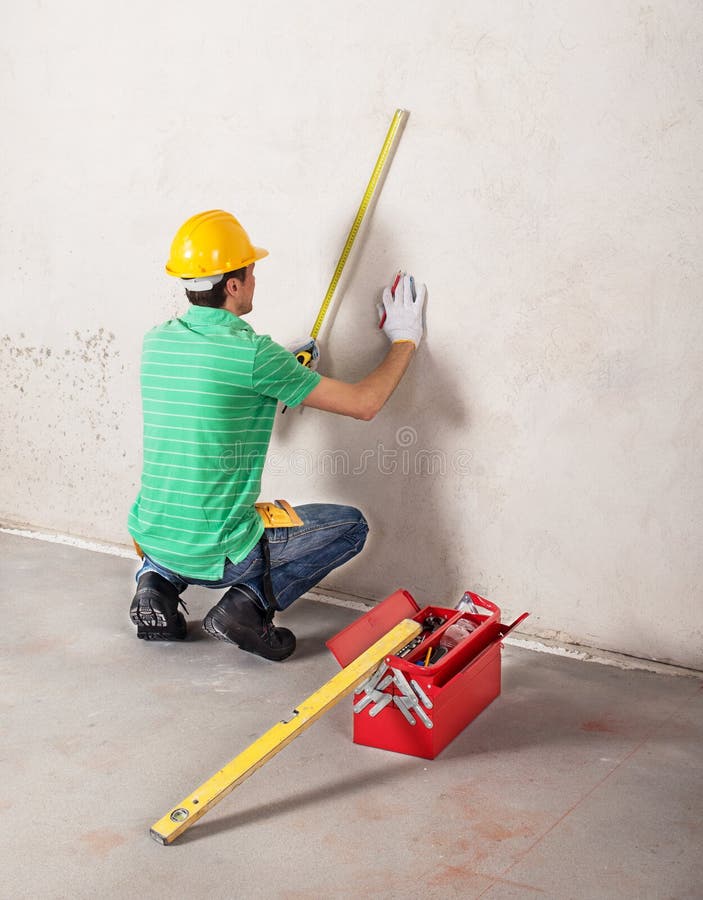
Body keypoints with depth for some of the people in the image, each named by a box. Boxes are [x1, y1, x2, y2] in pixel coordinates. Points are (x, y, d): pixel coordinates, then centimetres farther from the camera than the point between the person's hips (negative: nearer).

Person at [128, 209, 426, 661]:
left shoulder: (157, 341, 2)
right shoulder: (253, 353, -18)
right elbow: (364, 403, -10)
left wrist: (282, 370, 25)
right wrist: (405, 339, 6)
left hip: (151, 538, 6)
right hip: (216, 554, -6)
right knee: (350, 524, 12)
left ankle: (157, 581, 16)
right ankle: (252, 601, -1)